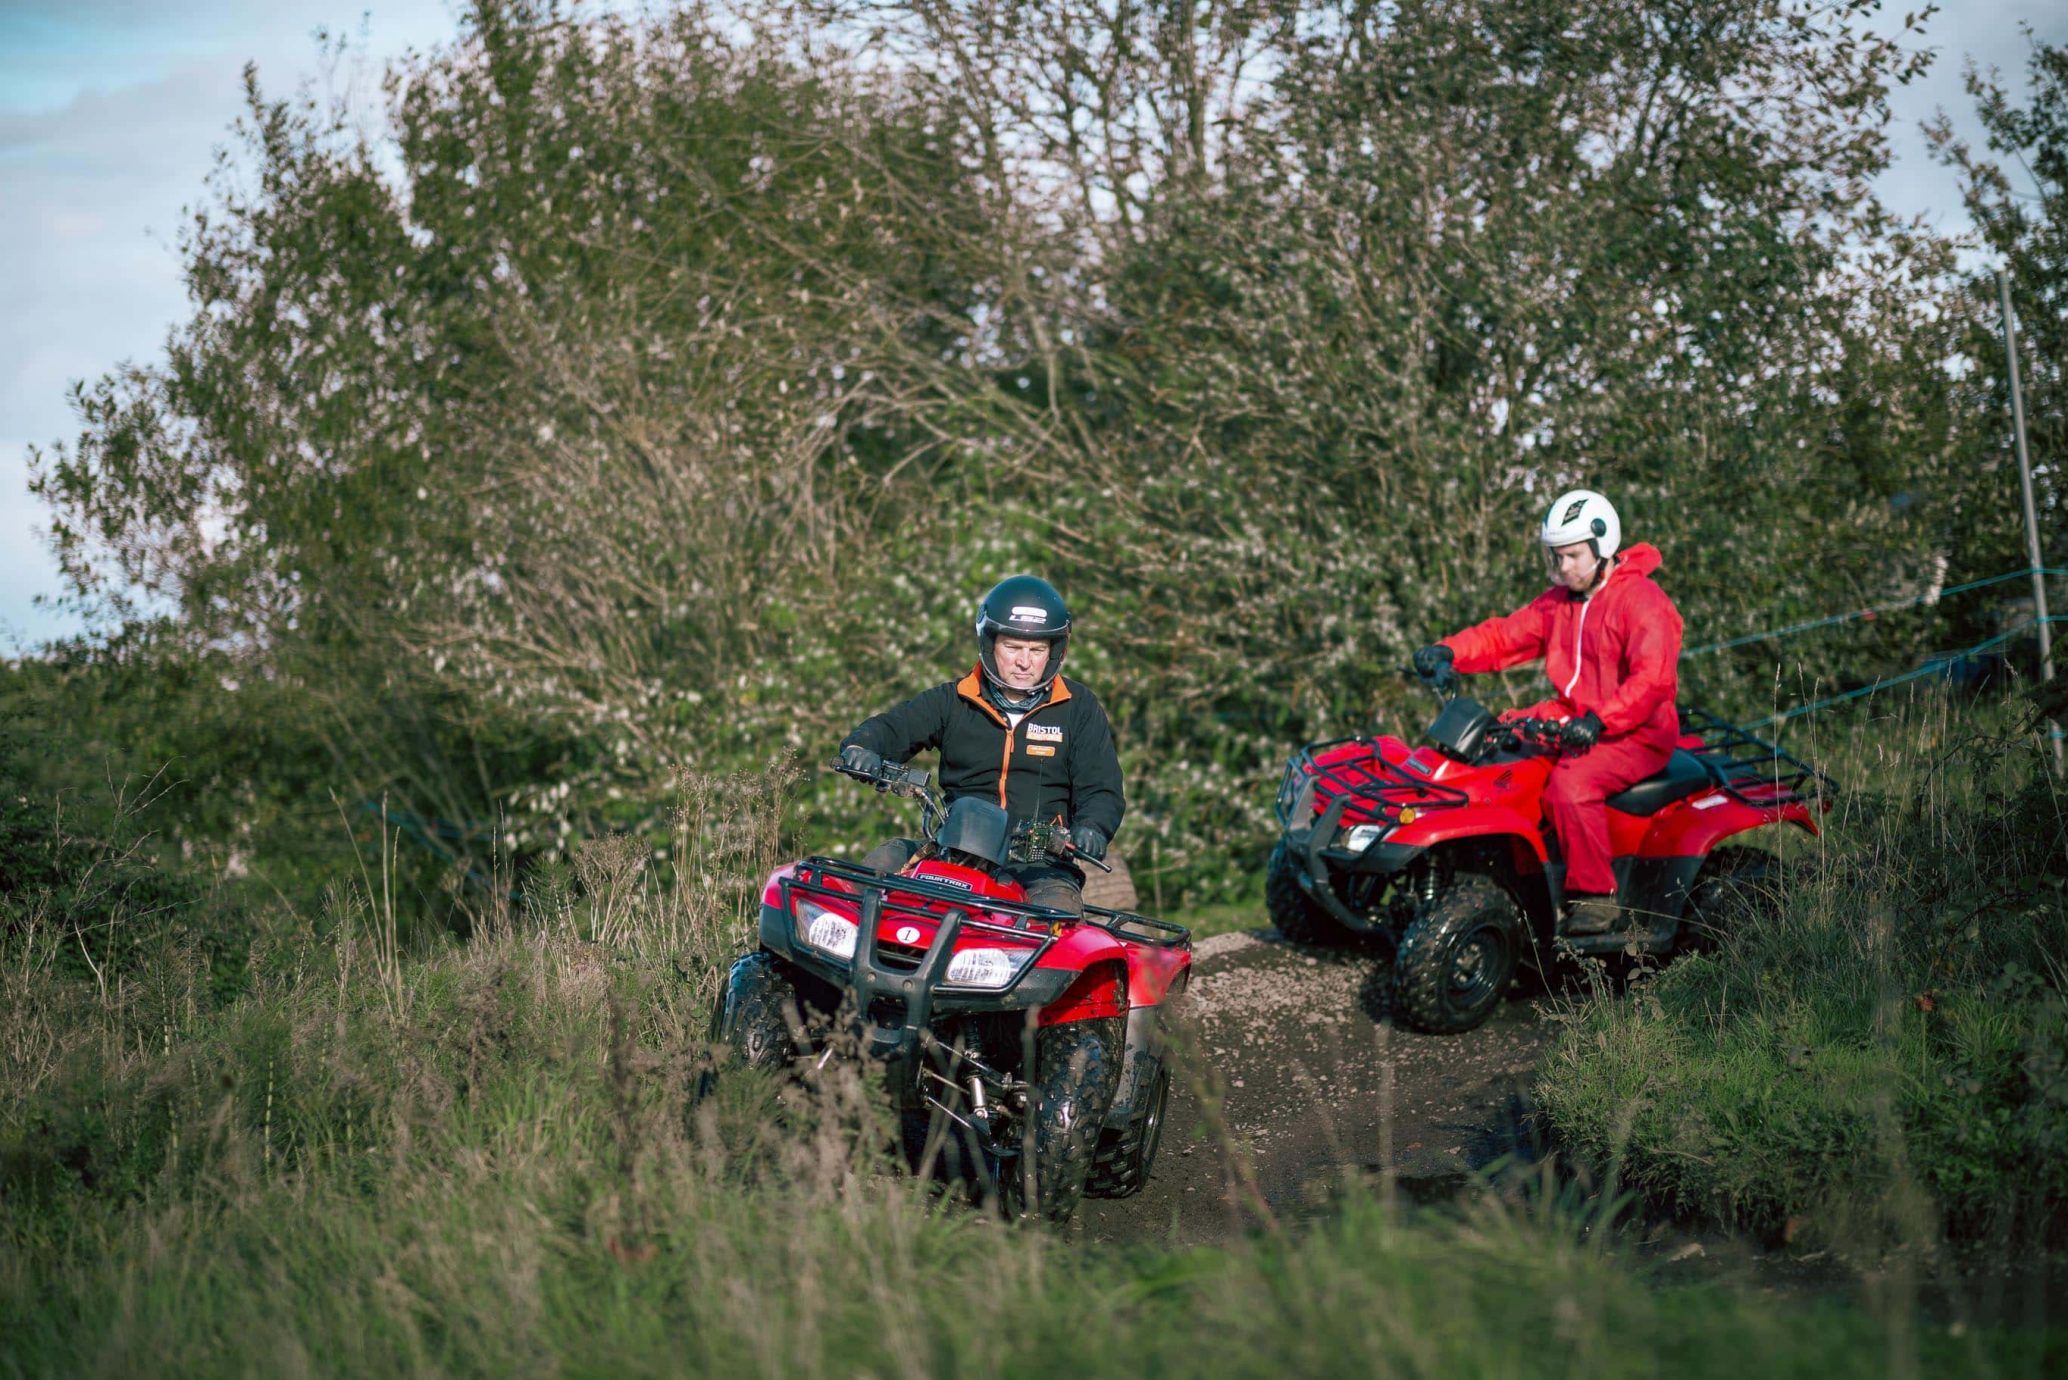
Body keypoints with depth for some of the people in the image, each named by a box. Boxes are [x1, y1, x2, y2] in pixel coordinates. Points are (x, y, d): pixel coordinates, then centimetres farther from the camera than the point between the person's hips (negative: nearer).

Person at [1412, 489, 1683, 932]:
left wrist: (1599, 721, -37)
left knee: (1571, 783, -35)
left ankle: (1596, 896, -23)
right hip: (1572, 719, 9)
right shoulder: (1558, 603, 15)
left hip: (1636, 733, -9)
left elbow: (1654, 679, -25)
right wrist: (1449, 651, -7)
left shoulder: (1643, 601, -13)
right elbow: (1505, 636, 13)